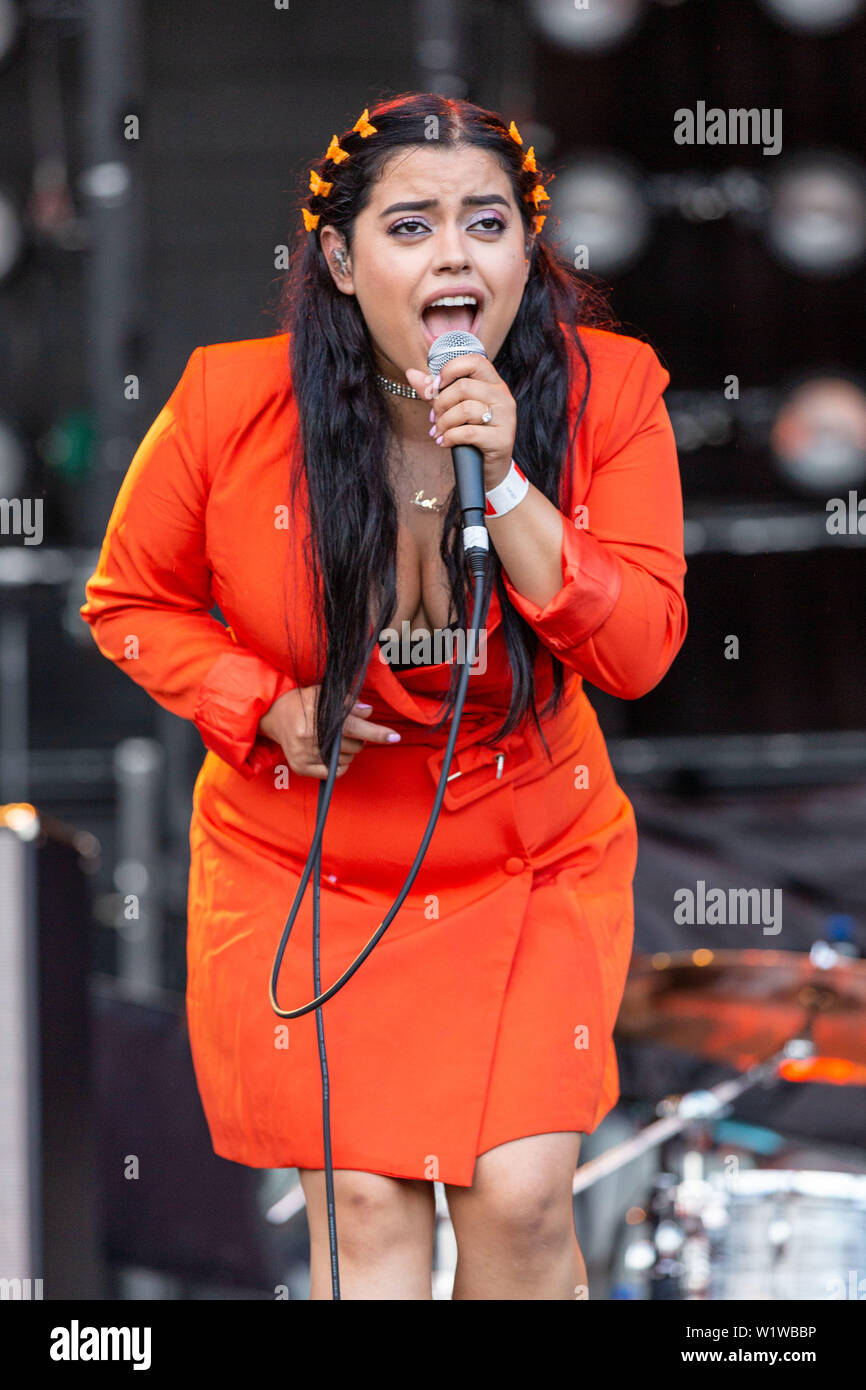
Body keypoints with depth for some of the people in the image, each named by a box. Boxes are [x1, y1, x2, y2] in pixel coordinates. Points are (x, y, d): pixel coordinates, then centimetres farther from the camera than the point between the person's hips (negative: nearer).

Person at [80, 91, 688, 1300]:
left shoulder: (606, 392, -14)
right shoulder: (233, 406, -15)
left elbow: (638, 653, -18)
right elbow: (132, 601, 2)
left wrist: (503, 477, -29)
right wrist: (264, 706, -15)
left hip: (529, 864, 0)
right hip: (304, 869, 0)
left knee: (521, 1194, -8)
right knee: (365, 1201, -3)